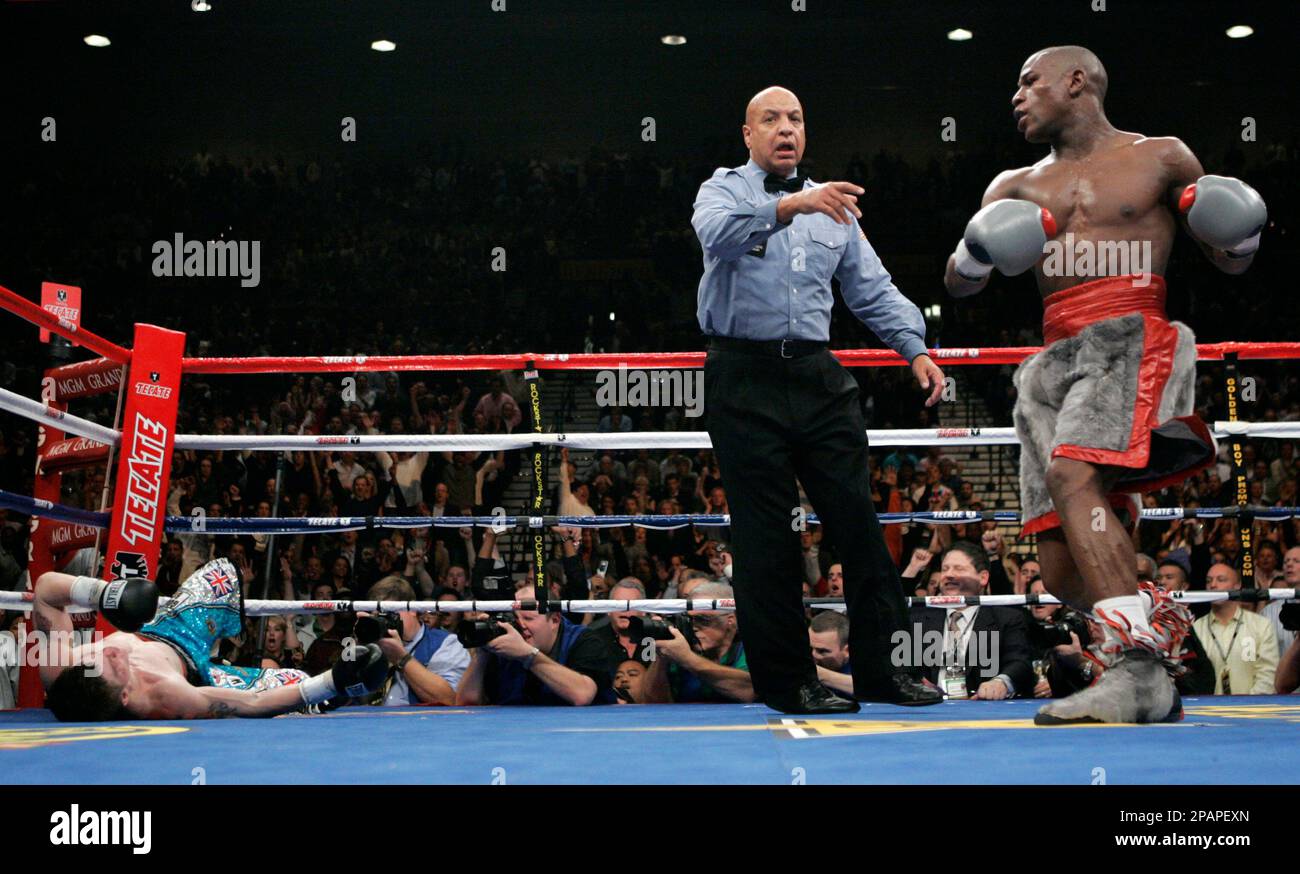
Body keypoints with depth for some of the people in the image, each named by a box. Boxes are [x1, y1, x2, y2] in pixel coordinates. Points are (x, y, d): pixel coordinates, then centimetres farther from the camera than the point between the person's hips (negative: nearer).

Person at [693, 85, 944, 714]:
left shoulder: (831, 206, 20)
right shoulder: (724, 190, 4)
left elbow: (873, 289, 17)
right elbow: (717, 233, -21)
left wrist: (916, 349, 3)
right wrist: (790, 207, -35)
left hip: (819, 378, 4)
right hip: (746, 383, -4)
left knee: (858, 520, 0)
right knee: (764, 535, -1)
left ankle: (880, 668, 7)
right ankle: (786, 681, 7)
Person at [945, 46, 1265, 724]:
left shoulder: (1161, 158, 14)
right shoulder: (1018, 187, 23)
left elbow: (1230, 261, 19)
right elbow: (956, 283, 16)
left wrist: (1242, 232, -4)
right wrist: (980, 253, -6)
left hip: (1128, 337, -5)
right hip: (1055, 358, 5)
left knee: (1072, 476, -32)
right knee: (1062, 570, -5)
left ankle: (1139, 672, -35)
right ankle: (1153, 688, 13)